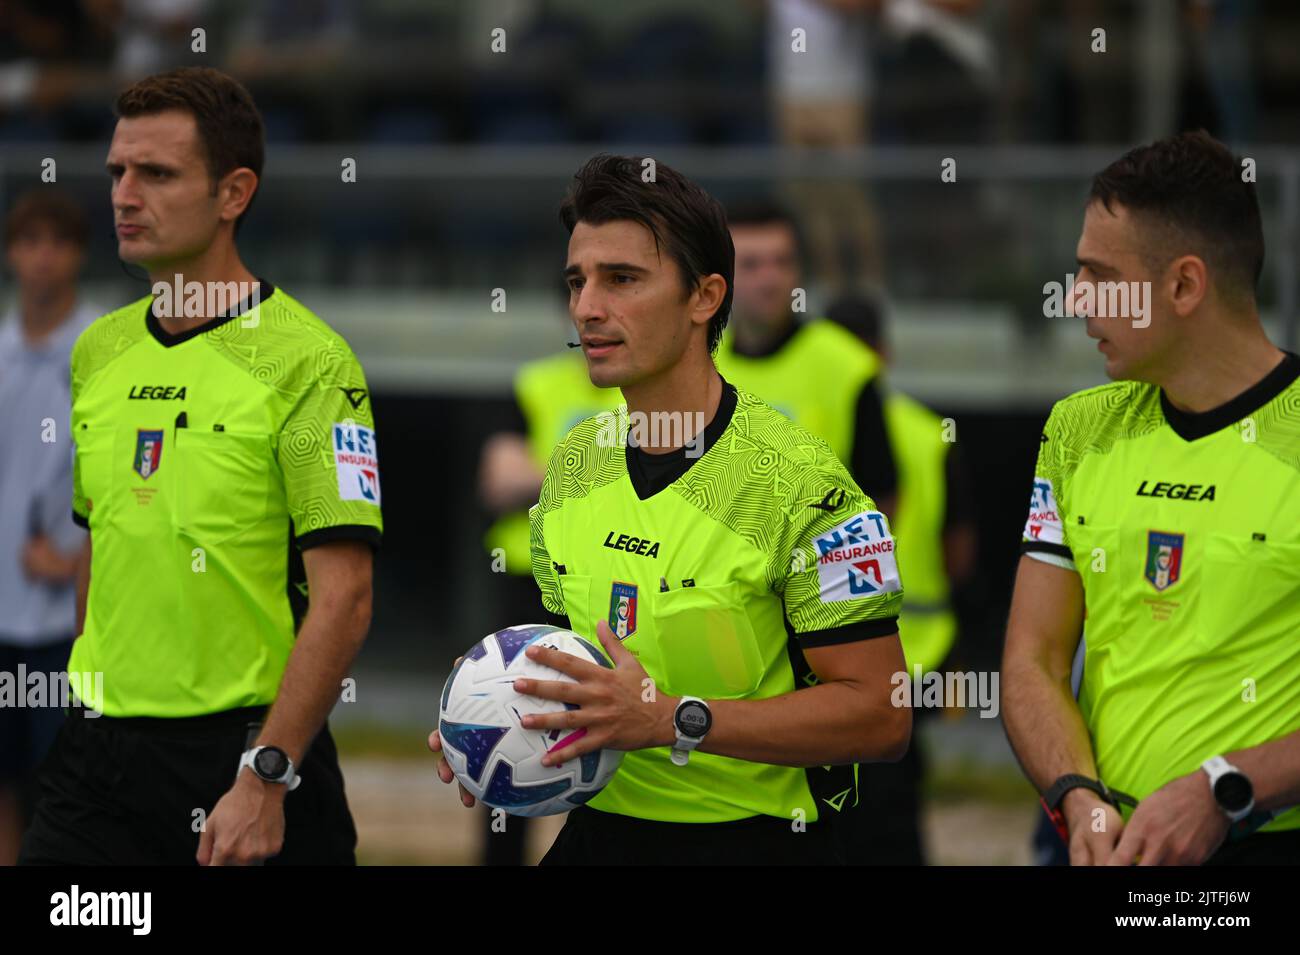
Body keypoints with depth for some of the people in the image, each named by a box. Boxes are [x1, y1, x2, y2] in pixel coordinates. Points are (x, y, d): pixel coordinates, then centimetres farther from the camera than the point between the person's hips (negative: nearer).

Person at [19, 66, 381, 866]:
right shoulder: (99, 351, 11)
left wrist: (265, 777, -19)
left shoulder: (307, 360, -10)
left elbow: (343, 598, -15)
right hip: (95, 751, 5)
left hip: (246, 747, -5)